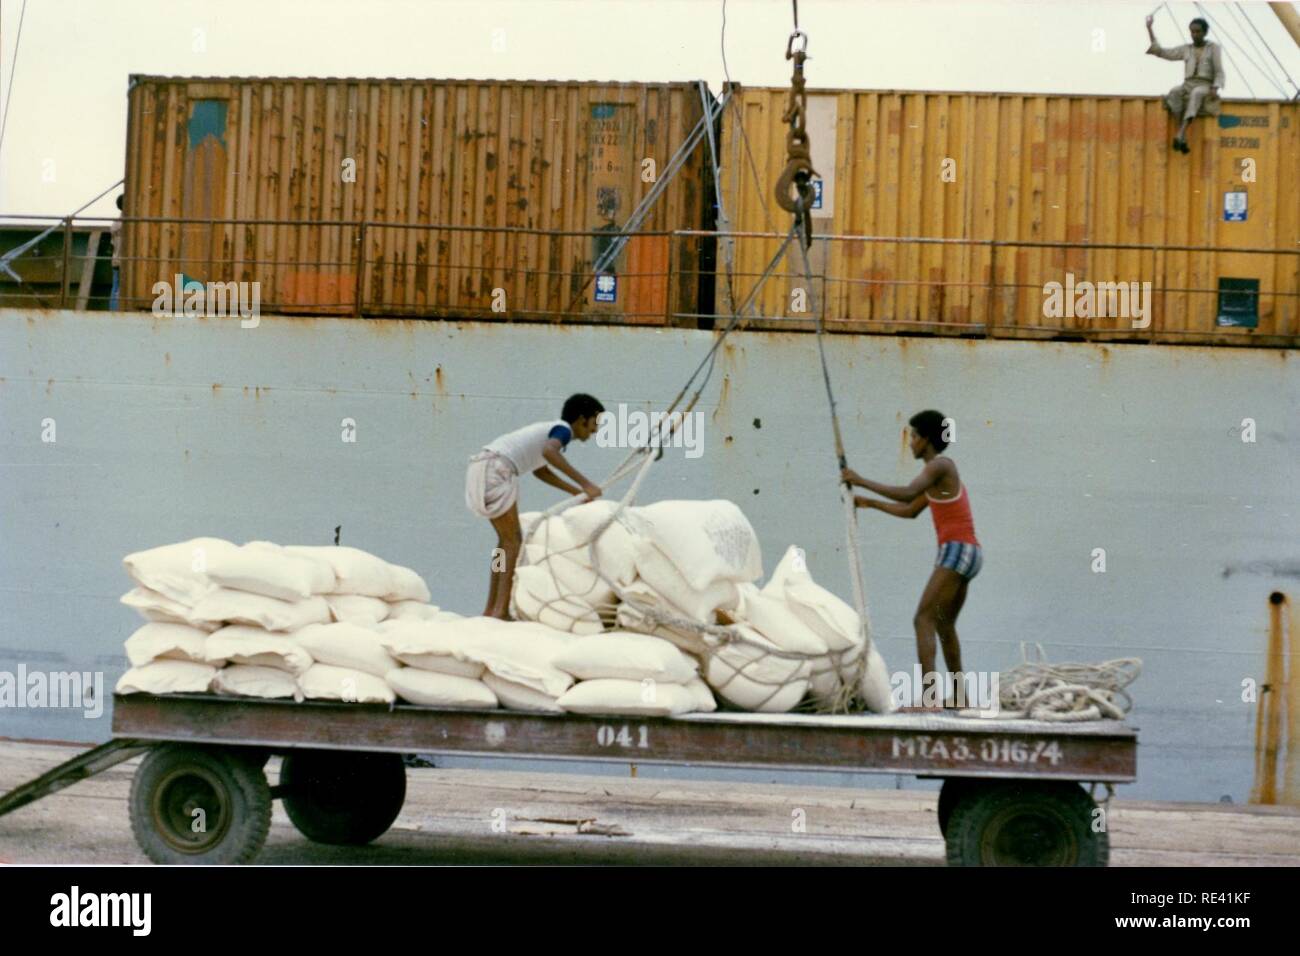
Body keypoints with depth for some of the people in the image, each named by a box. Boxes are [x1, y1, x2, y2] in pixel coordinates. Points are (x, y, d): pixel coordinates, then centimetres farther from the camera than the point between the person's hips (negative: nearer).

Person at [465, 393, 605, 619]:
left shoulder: (550, 428, 23)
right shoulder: (564, 429, -4)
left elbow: (541, 471, 35)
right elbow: (549, 451, -27)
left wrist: (577, 491, 32)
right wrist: (585, 483, -29)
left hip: (482, 467, 10)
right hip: (496, 468, -10)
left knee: (507, 539, 17)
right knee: (513, 541, -6)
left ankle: (491, 609, 20)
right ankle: (500, 610, -13)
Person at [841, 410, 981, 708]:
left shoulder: (940, 465, -9)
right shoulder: (937, 472, 20)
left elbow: (906, 494, -24)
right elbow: (910, 511, 29)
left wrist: (862, 481, -18)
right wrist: (870, 503, 28)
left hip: (957, 550, -10)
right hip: (964, 552, 10)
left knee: (924, 619, -17)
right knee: (944, 624, 21)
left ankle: (929, 694, -28)